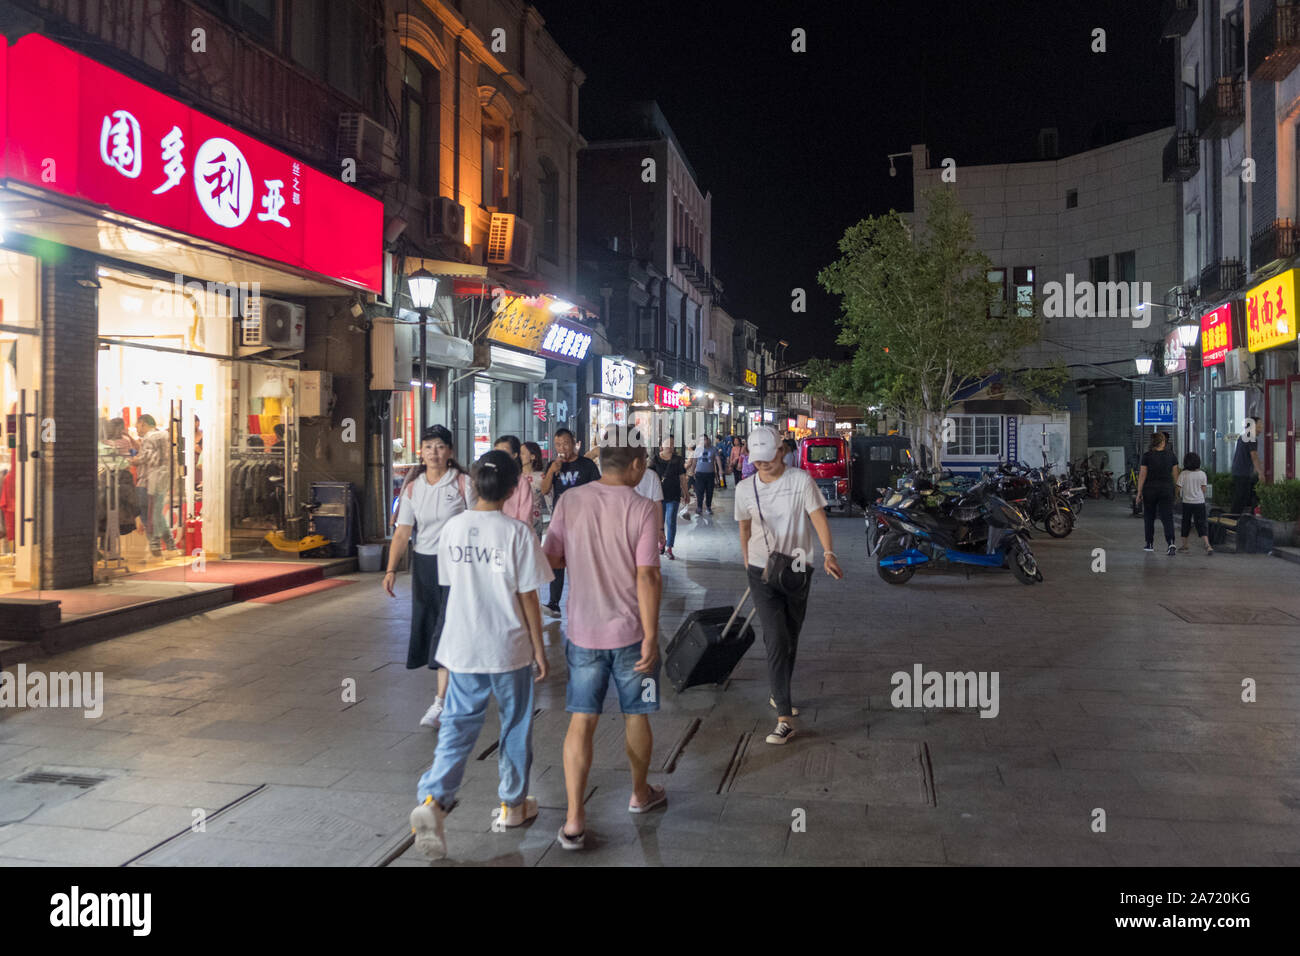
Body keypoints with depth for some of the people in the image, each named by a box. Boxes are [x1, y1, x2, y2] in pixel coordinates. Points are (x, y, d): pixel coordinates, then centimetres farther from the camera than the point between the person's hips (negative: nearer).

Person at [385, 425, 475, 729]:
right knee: (426, 625, 10)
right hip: (423, 563, 5)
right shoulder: (412, 487, 5)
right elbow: (402, 532, 2)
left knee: (448, 627, -11)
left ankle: (441, 701, -10)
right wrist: (391, 569, -8)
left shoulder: (463, 483, -6)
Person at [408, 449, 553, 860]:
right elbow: (528, 598, -11)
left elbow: (451, 584, 8)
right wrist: (539, 649, -1)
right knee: (515, 727, 15)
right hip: (510, 649, -3)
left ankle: (433, 799, -9)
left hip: (462, 648, 3)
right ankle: (512, 805, 28)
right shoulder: (517, 532, -15)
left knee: (457, 726, 10)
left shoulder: (452, 528, -2)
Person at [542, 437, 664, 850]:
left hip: (583, 633, 2)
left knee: (581, 722, 7)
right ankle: (640, 793, 37)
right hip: (630, 631, -2)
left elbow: (550, 560, 0)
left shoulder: (570, 501, -3)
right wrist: (651, 637, -12)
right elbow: (646, 577, -16)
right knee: (636, 716, 17)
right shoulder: (642, 509, -13)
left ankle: (574, 819, 4)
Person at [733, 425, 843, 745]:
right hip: (762, 572, -1)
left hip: (798, 570, 1)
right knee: (776, 640, -11)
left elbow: (818, 517, -14)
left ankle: (778, 695, 35)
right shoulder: (745, 489, 0)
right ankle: (784, 718, -13)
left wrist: (829, 554, -28)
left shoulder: (801, 480, -6)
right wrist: (748, 564, 18)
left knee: (791, 639, 13)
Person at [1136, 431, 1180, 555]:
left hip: (1150, 489, -1)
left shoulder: (1147, 456, -8)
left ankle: (1149, 544, 21)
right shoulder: (1172, 456, -1)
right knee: (1167, 518, -1)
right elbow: (1175, 475, 2)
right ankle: (1171, 543, -20)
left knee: (1149, 517, 14)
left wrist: (1139, 491, -2)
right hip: (1167, 489, 1)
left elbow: (1142, 475, -8)